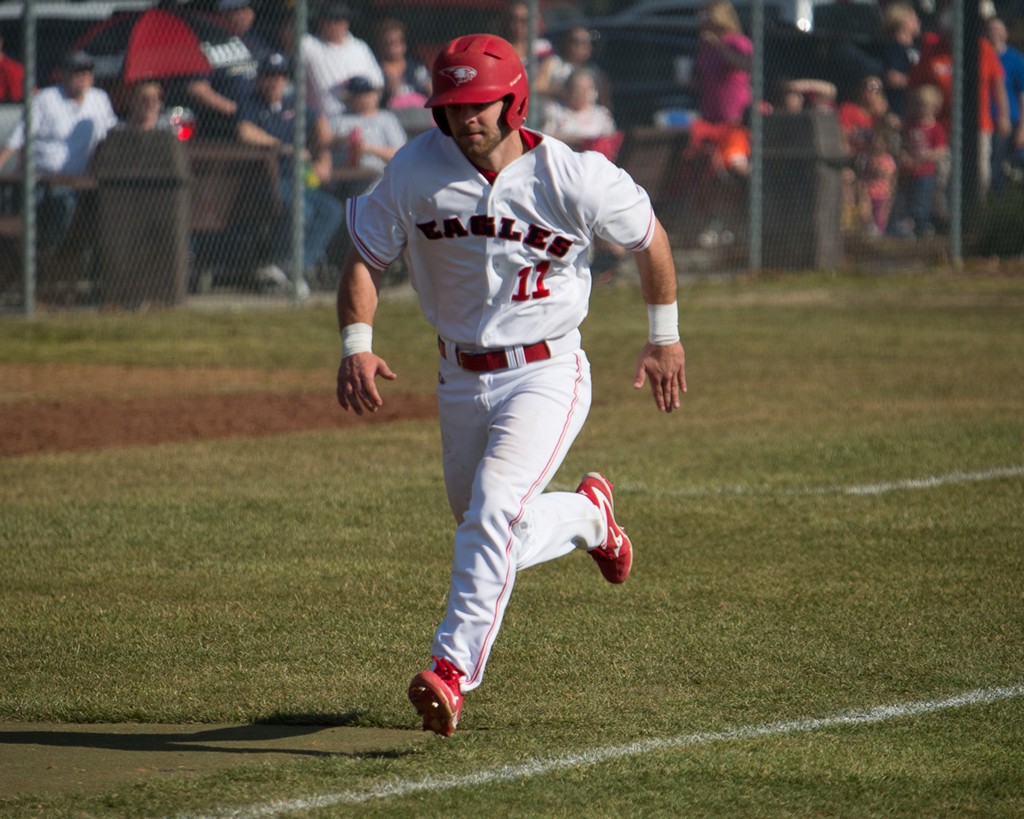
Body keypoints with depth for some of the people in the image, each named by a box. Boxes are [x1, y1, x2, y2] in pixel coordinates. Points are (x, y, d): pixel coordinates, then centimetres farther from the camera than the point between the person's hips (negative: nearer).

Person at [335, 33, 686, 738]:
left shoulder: (574, 178, -15)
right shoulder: (416, 171, -10)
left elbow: (648, 236, 2)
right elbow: (366, 257, -2)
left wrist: (665, 337, 9)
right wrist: (356, 343, -19)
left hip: (547, 375, -5)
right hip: (461, 381, 5)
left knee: (496, 509, -26)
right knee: (492, 535, 17)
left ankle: (454, 670, -28)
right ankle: (587, 515, 48)